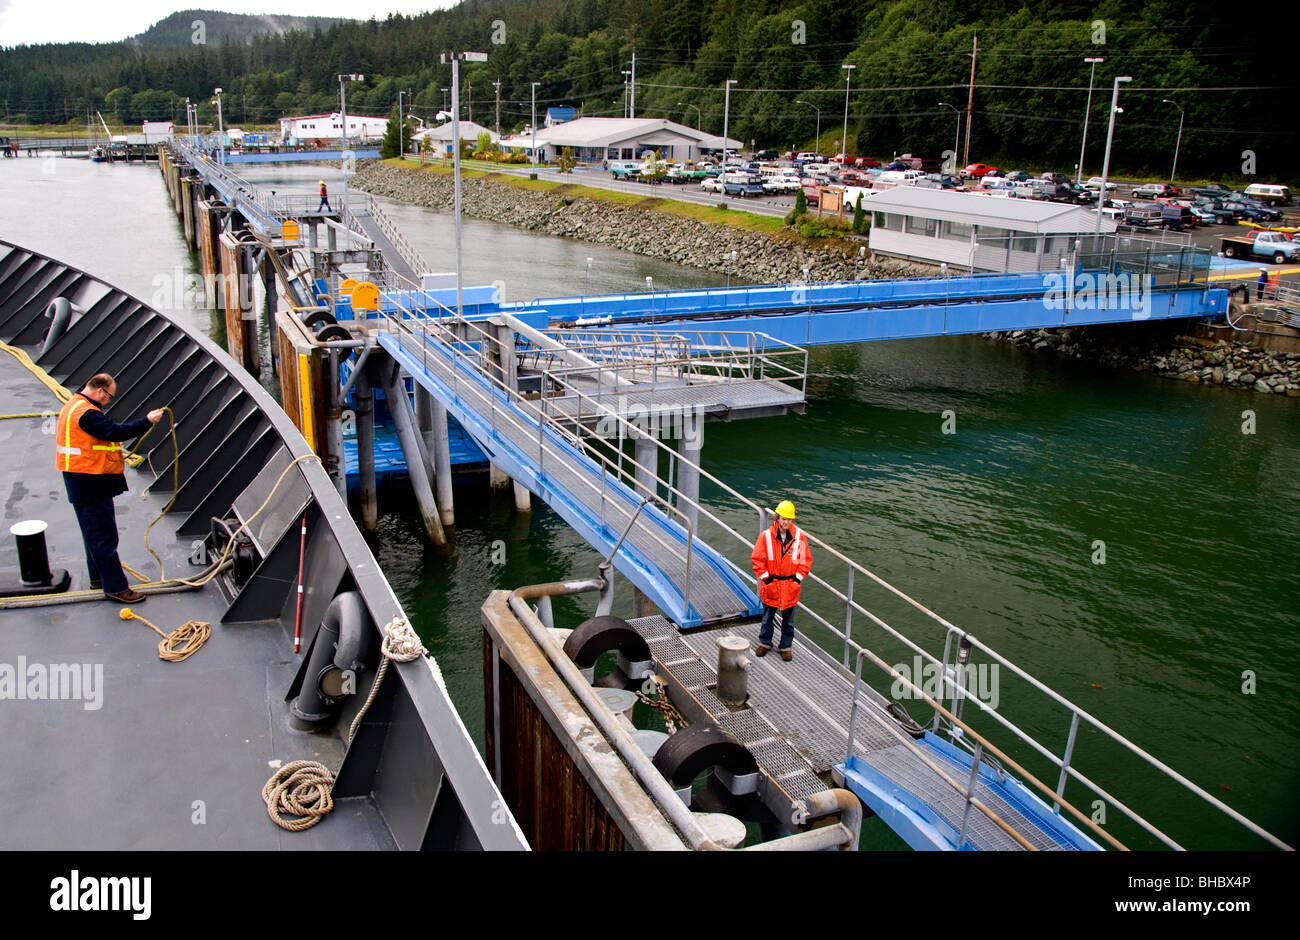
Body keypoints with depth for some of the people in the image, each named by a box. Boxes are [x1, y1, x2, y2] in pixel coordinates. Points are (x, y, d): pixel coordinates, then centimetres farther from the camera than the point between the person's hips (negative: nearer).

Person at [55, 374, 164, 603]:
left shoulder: (75, 406, 14)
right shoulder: (86, 414, -22)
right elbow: (115, 432, -30)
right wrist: (147, 421, -25)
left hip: (87, 482, 11)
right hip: (90, 484, -11)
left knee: (95, 532, 22)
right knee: (103, 535, -7)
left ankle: (99, 576, 35)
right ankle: (115, 587, -4)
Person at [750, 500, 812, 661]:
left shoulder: (799, 537, -7)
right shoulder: (766, 536, -11)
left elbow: (806, 559, 2)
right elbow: (757, 559, -4)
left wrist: (798, 577, -4)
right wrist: (764, 576, -7)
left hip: (790, 586, 1)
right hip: (770, 584, -1)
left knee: (788, 619, 12)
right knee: (768, 617, 15)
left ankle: (786, 646, 27)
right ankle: (765, 643, 33)